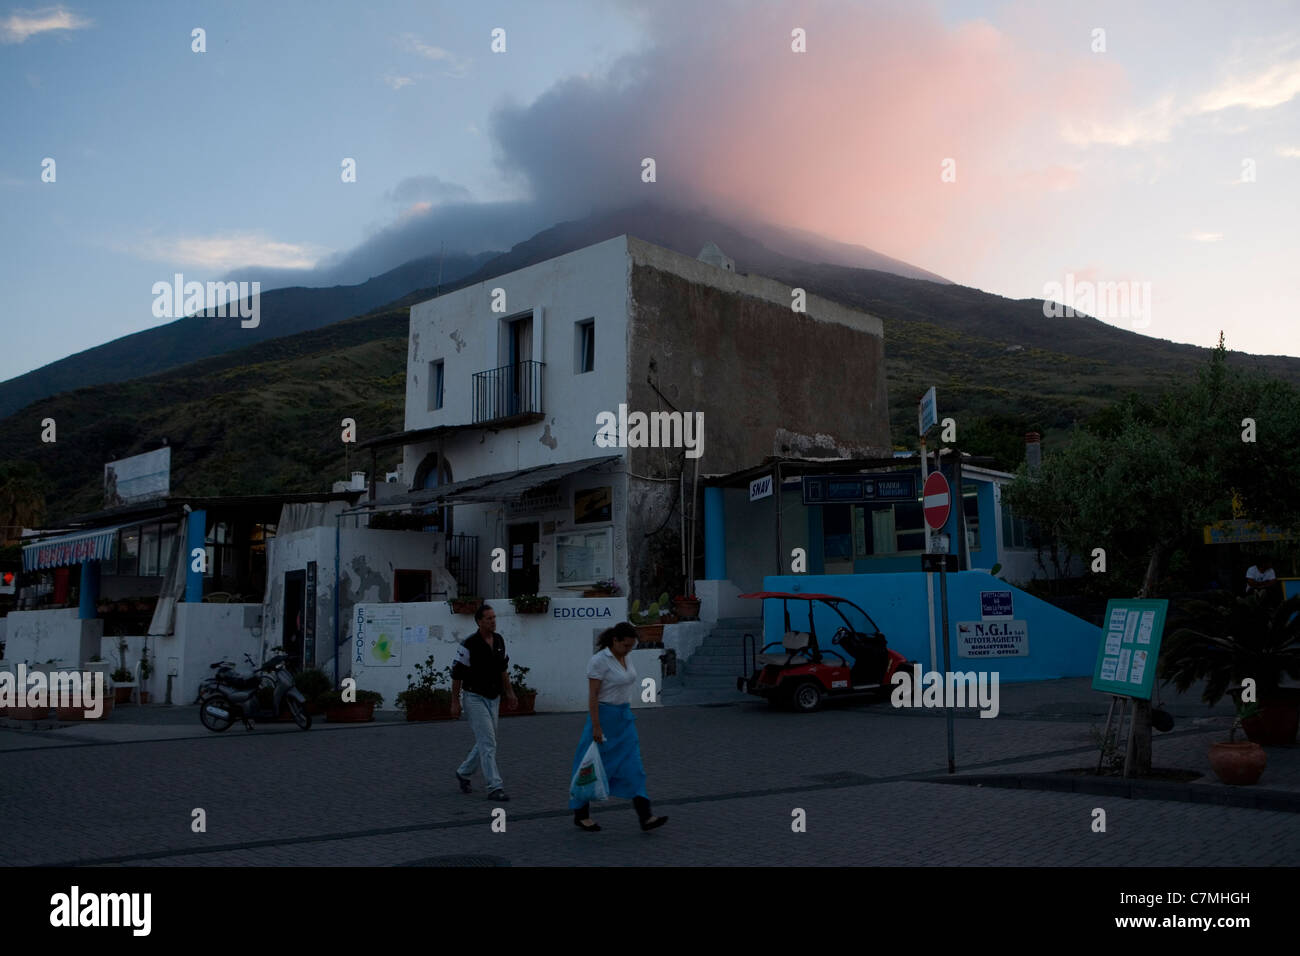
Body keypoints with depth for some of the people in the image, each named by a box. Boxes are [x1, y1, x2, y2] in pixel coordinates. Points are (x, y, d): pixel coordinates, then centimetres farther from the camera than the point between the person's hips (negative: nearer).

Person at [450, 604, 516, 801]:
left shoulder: (499, 640, 4)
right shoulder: (468, 644, -16)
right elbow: (457, 674, -11)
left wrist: (509, 692, 15)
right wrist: (455, 702, -11)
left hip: (493, 699, 7)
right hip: (475, 698, -7)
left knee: (485, 742, 14)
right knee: (488, 743, -11)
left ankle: (463, 773, 35)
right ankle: (495, 788, -10)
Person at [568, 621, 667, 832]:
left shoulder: (623, 658, 8)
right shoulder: (599, 661, -17)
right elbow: (593, 696, -19)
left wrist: (627, 716, 18)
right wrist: (596, 726, -21)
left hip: (624, 718, 8)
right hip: (604, 717, -8)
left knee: (633, 766, 1)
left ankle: (645, 817, -2)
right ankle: (581, 814, 19)